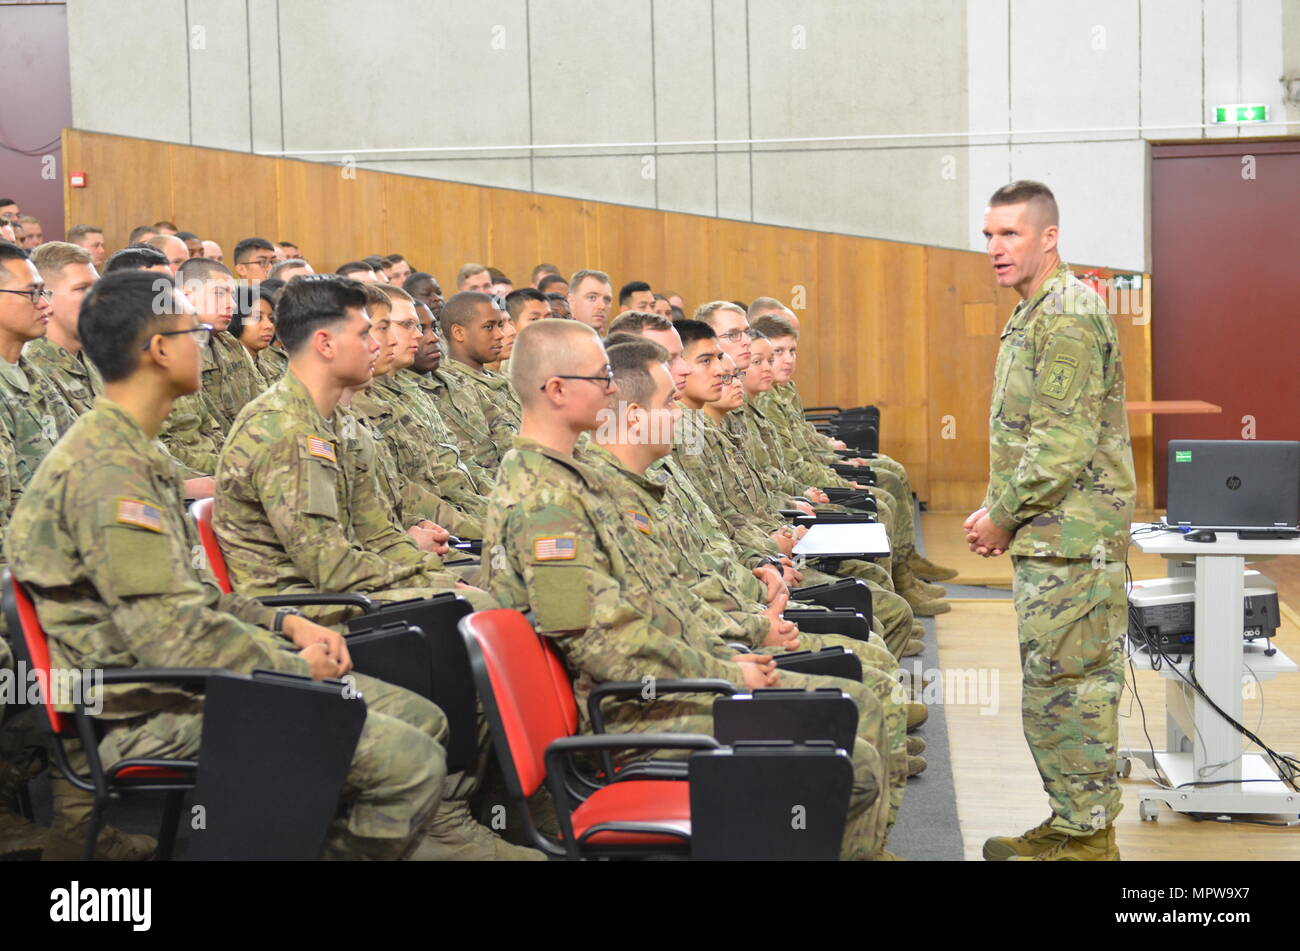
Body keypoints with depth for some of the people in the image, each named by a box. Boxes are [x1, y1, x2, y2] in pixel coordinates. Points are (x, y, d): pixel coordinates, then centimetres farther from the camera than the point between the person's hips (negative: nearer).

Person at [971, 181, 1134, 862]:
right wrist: (996, 507, 12)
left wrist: (1004, 516, -14)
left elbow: (1064, 441, -21)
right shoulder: (1033, 315, 18)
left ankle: (1086, 838, 2)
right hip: (1047, 539, 10)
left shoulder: (1068, 314, -14)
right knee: (1056, 687, 14)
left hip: (1071, 541, -10)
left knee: (1066, 688, -6)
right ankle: (1073, 822, 23)